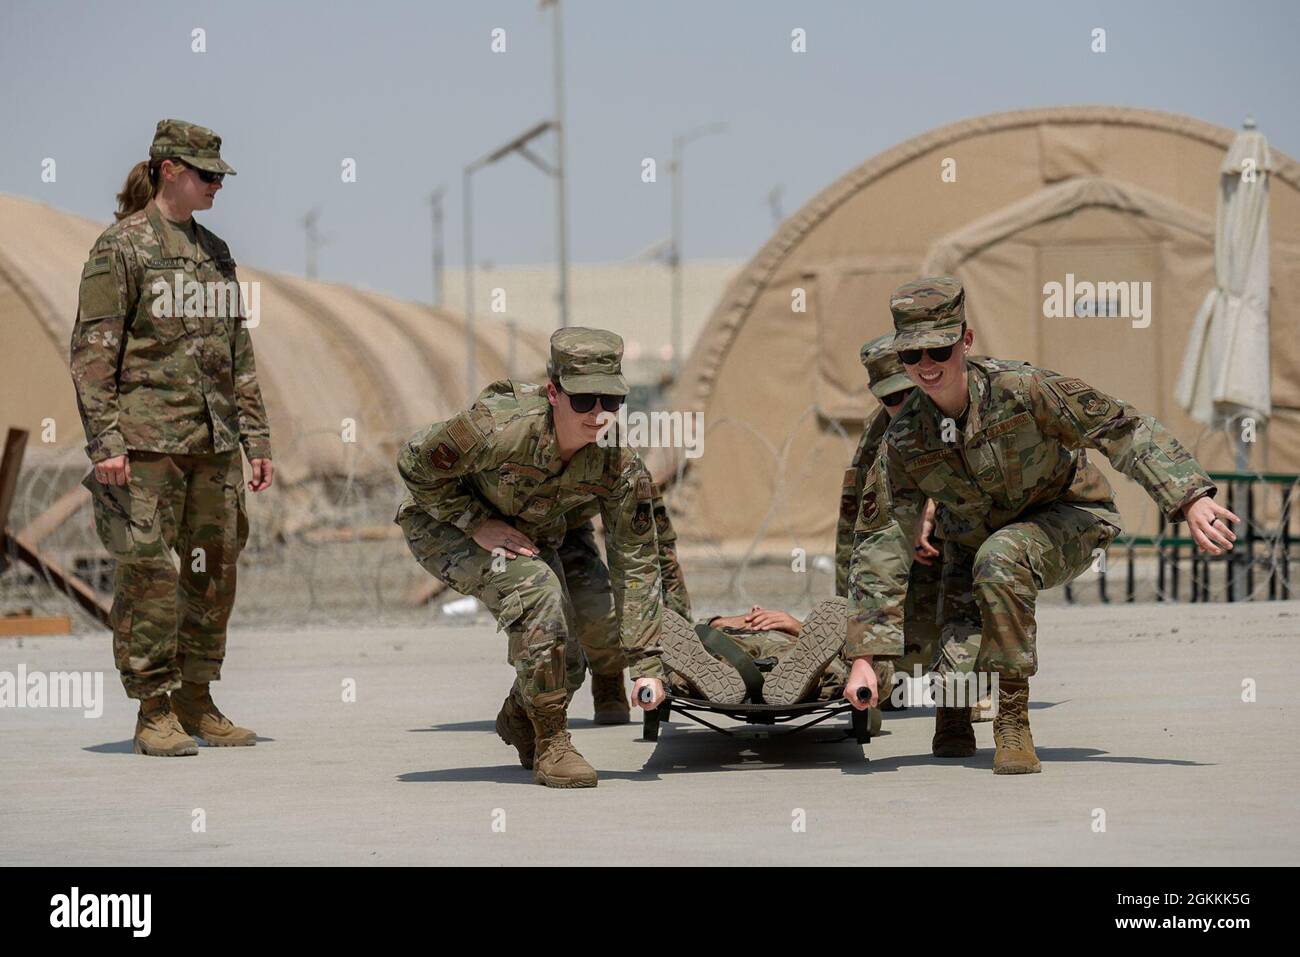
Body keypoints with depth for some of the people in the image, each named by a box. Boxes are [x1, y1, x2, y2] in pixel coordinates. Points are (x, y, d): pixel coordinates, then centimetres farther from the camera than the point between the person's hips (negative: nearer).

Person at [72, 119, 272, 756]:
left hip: (215, 439, 7)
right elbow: (92, 350, -8)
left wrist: (256, 439, 15)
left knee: (215, 571, 7)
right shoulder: (122, 246, -4)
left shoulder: (215, 251, 16)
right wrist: (104, 441, -15)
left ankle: (196, 704, 16)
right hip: (149, 434, -7)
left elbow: (238, 352, 20)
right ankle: (154, 712, -1)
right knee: (149, 570, -6)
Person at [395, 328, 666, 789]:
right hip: (442, 522, -6)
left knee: (558, 628, -1)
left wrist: (647, 663, -19)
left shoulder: (620, 466, -25)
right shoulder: (499, 426, -40)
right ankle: (551, 744, -17)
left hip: (528, 533, 6)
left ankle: (519, 719, 35)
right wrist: (477, 523, -27)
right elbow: (415, 463, -24)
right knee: (535, 591, -29)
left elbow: (636, 564, -17)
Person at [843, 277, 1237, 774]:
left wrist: (1191, 499, -39)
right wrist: (864, 658, -26)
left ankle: (1012, 723, -27)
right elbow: (878, 546, -18)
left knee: (999, 559, -36)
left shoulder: (1021, 389, -31)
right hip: (976, 537, 4)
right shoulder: (903, 441, -20)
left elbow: (1126, 430, -26)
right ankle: (954, 727, 33)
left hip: (1067, 518, -4)